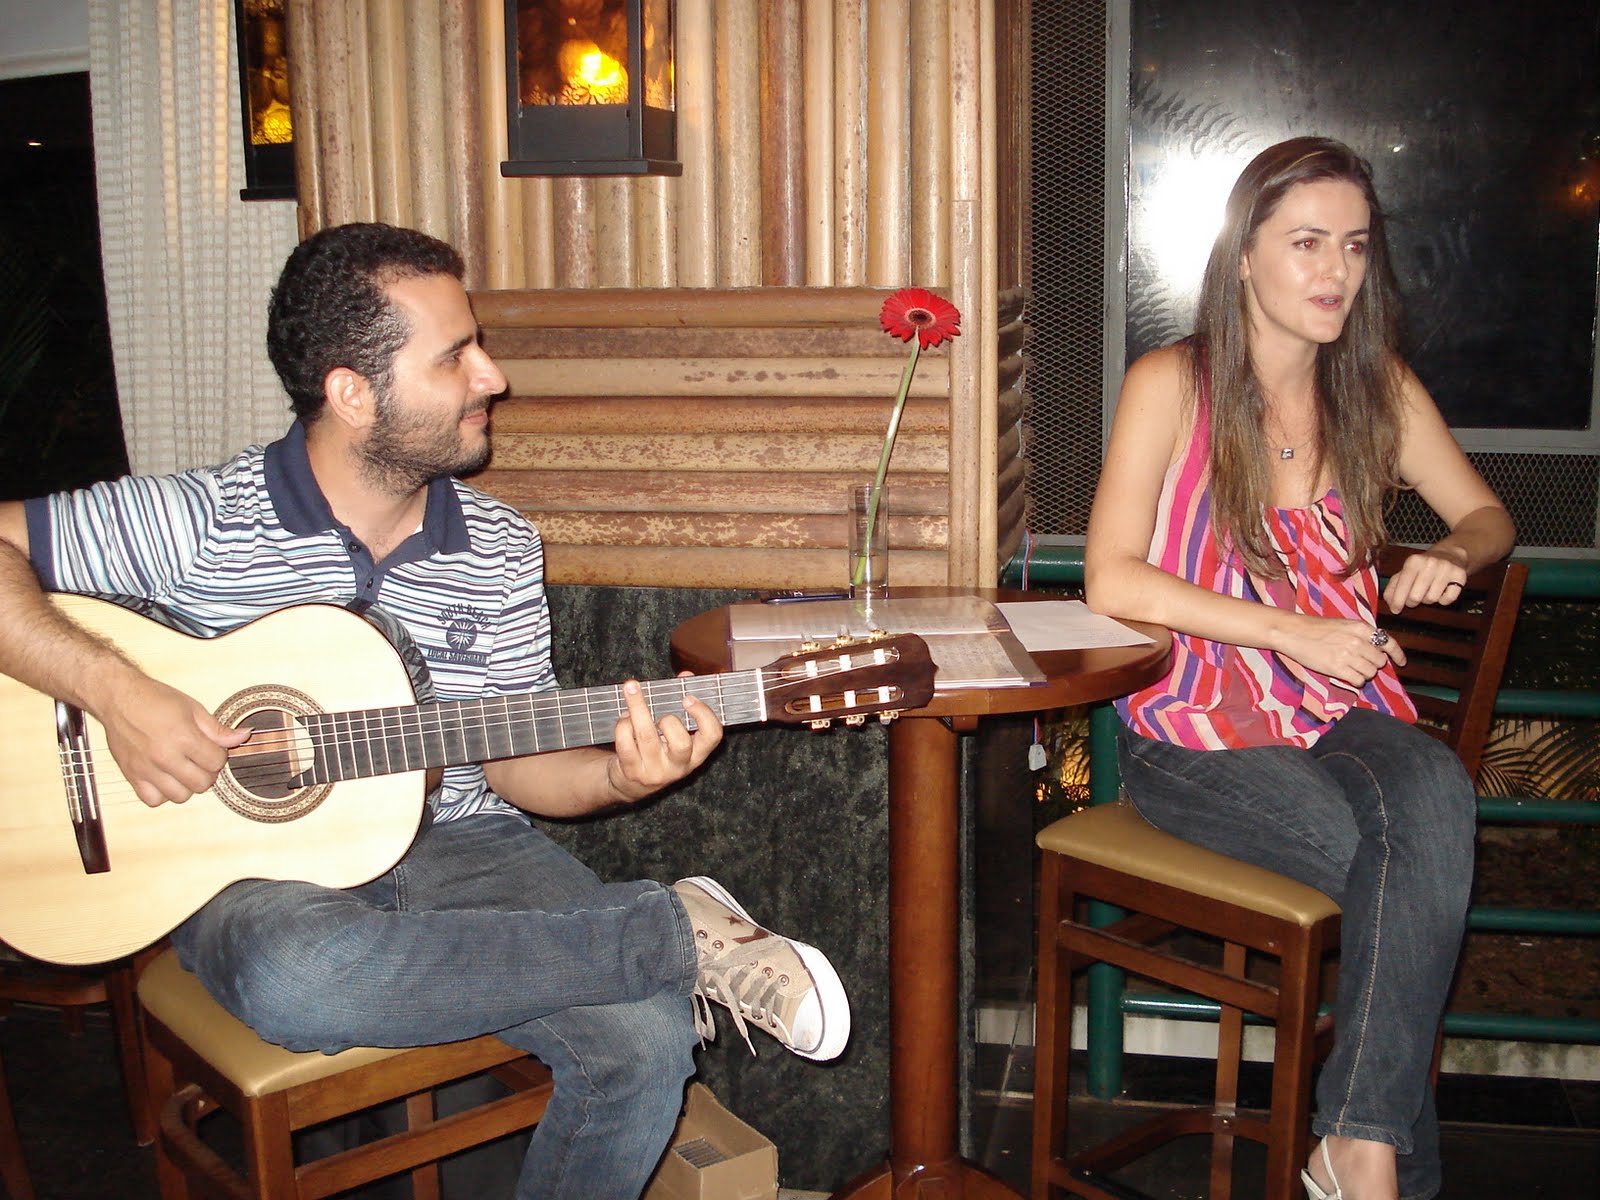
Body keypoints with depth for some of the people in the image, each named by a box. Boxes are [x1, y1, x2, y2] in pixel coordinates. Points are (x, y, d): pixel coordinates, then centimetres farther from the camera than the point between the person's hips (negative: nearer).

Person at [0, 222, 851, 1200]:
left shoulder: (500, 550, 3)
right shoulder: (201, 520, -10)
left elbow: (510, 759, 6)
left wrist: (615, 777, -16)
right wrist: (117, 693, -22)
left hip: (455, 842, 3)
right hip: (261, 863, -2)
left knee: (646, 1040, -25)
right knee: (302, 980, -40)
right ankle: (684, 933, -24)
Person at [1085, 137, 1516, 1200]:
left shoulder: (1379, 387, 7)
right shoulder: (1174, 385, -6)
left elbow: (1489, 515, 19)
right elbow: (1113, 582, -13)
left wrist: (1454, 555, -6)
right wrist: (1295, 631, -18)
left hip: (1341, 713, 4)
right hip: (1196, 729, -3)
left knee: (1435, 794, -31)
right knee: (1417, 871, -27)